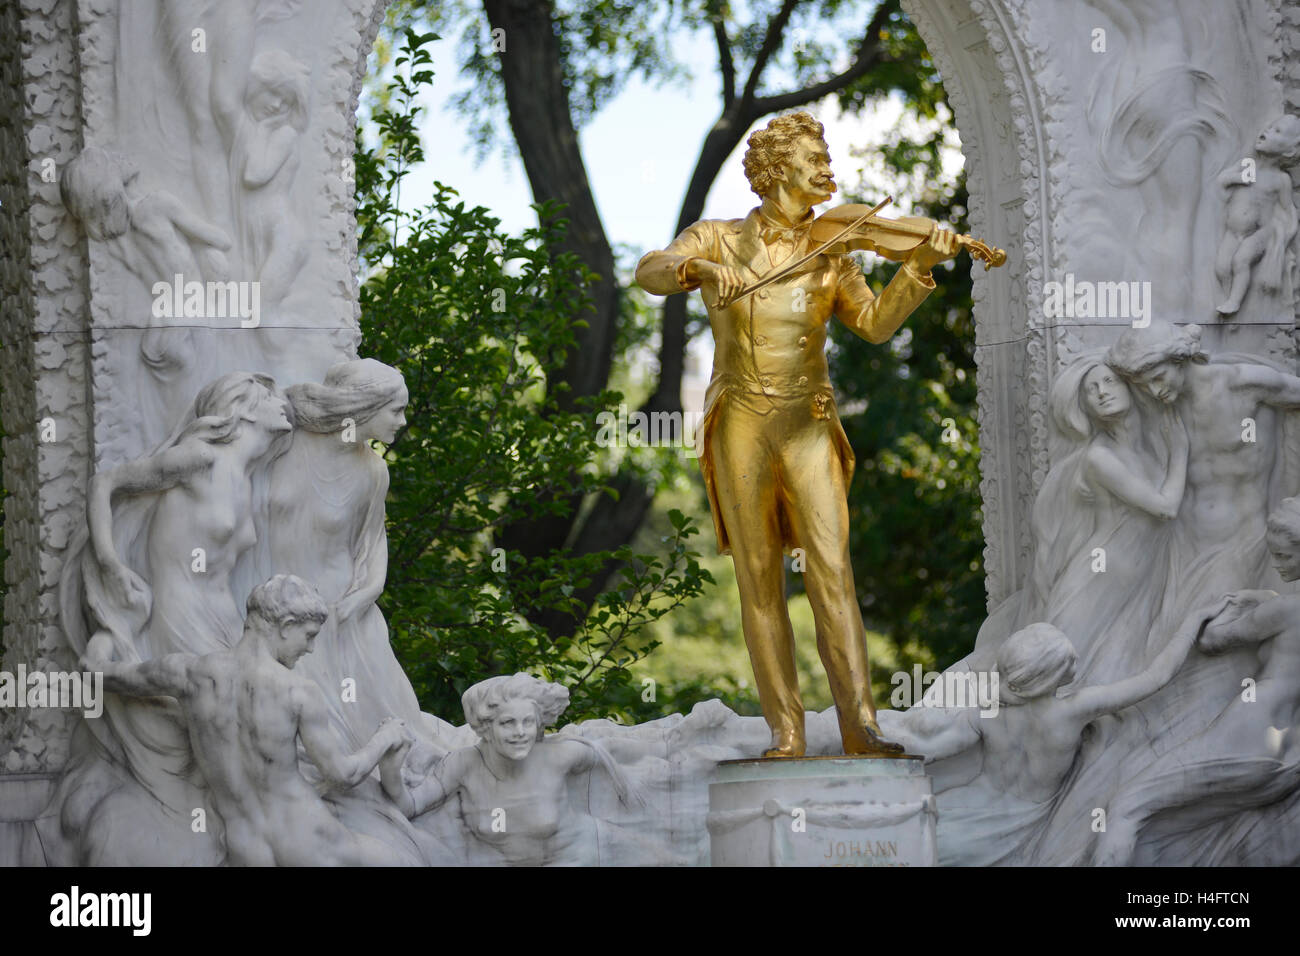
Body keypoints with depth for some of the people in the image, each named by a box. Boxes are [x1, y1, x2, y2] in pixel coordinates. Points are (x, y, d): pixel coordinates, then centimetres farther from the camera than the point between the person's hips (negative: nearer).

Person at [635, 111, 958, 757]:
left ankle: (860, 725, -17)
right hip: (740, 425, 0)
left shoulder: (829, 255, 10)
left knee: (831, 569, -12)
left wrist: (921, 267, -16)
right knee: (759, 578, -1)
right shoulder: (719, 239, 6)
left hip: (807, 427, 1)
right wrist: (703, 269, -31)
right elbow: (651, 272, -11)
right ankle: (786, 731, 2)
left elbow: (876, 323, -1)